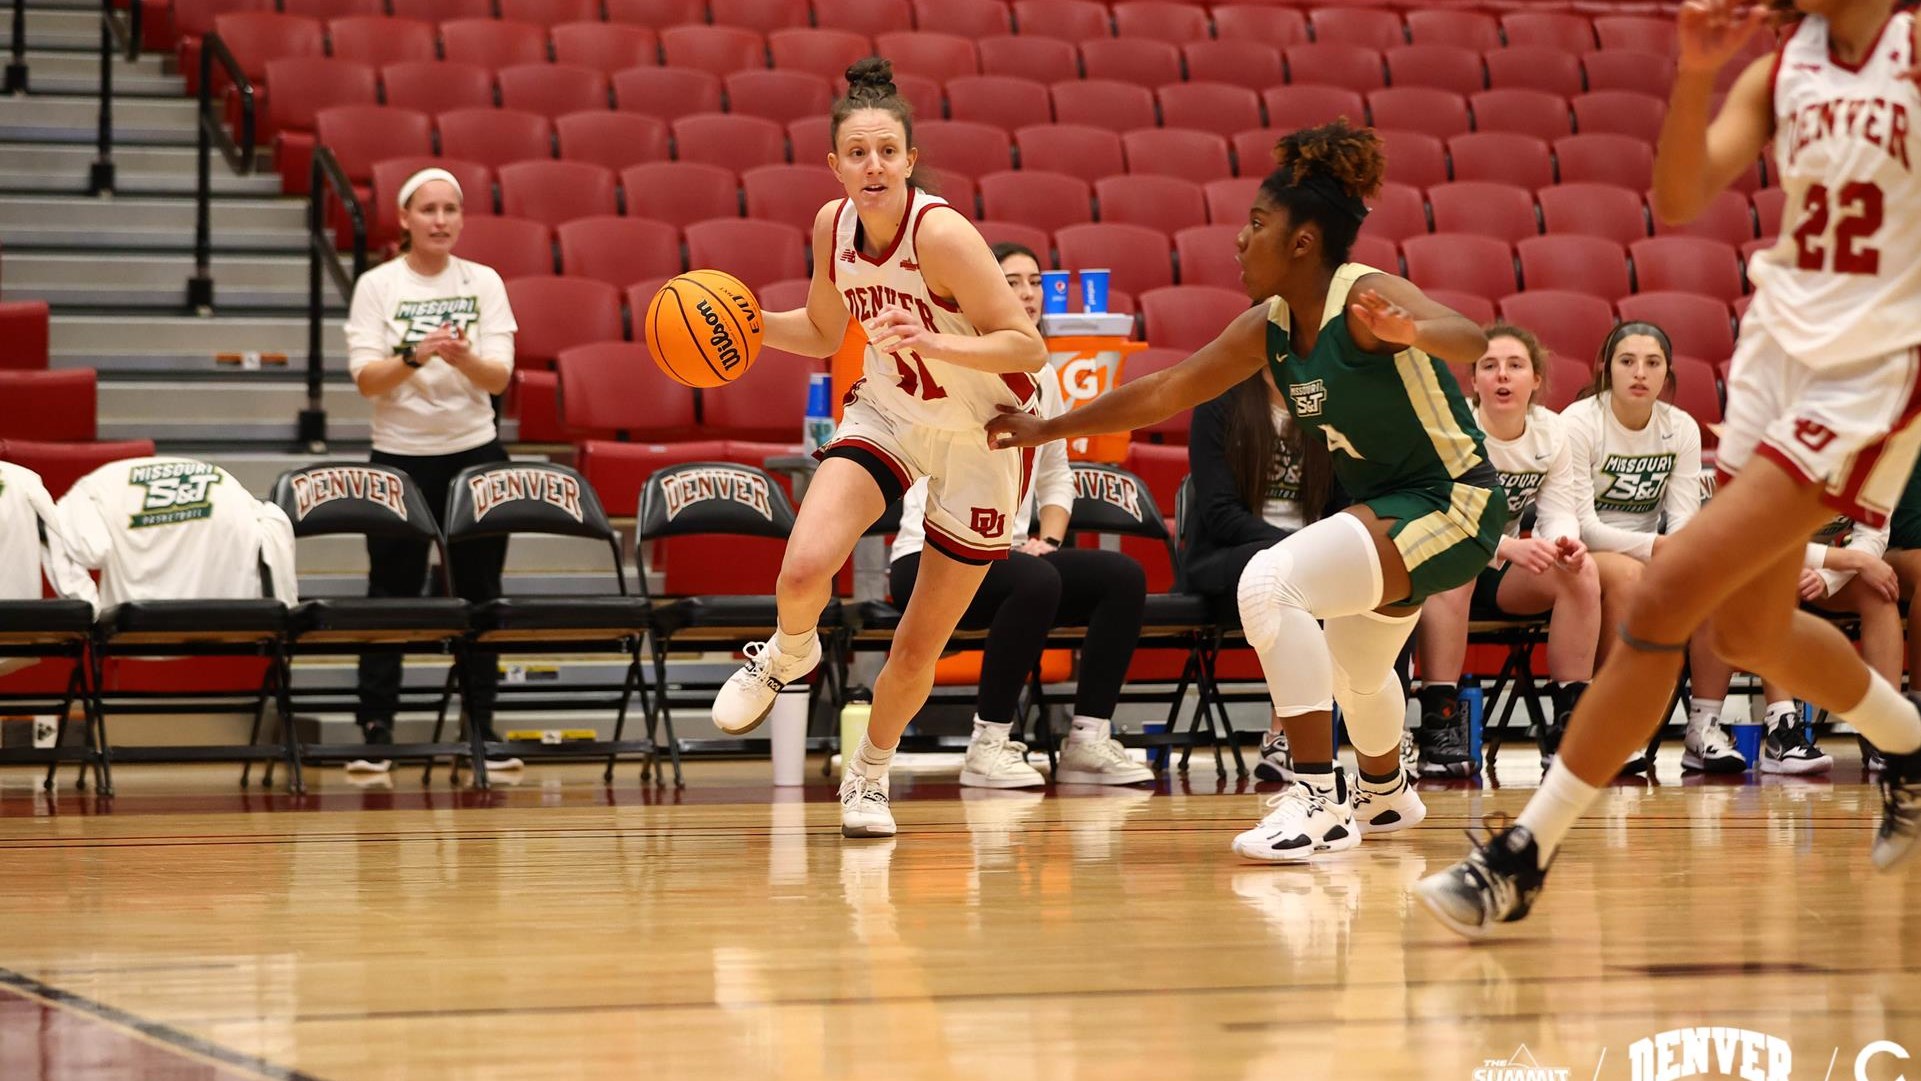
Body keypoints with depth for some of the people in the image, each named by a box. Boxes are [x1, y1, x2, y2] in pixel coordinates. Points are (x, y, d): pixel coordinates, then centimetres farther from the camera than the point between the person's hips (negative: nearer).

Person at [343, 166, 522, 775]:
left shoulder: (484, 283, 3)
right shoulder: (377, 286, -2)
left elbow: (499, 377, -6)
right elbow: (366, 379, -10)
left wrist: (463, 357, -27)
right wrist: (414, 358, -28)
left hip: (475, 454, 2)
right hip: (400, 457, -2)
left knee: (480, 593, 5)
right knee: (391, 595, -2)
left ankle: (482, 722, 13)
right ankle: (377, 731, 2)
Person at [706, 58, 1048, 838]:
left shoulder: (940, 233, -27)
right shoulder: (833, 226, -9)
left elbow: (1027, 347, -25)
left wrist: (933, 343, -40)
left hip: (982, 434, -4)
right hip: (888, 411, 4)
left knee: (918, 651, 2)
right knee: (803, 569, -22)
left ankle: (870, 773, 30)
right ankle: (788, 654, 13)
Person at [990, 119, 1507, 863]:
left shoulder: (1366, 298, -23)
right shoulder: (1268, 328, 0)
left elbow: (1470, 340, -40)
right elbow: (1165, 393, 8)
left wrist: (1410, 332, -62)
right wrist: (1048, 429, 9)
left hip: (1450, 504, -10)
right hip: (1385, 504, 10)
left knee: (1271, 582, -27)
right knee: (1351, 669, 30)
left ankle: (1320, 803, -24)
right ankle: (1384, 794, 62)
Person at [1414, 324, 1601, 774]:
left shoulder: (1550, 431, 0)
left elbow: (1559, 512, -6)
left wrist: (1565, 542, -31)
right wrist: (1510, 546, -41)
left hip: (1504, 575, 5)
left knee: (1582, 571, -21)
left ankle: (1569, 721, -19)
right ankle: (1438, 725, -39)